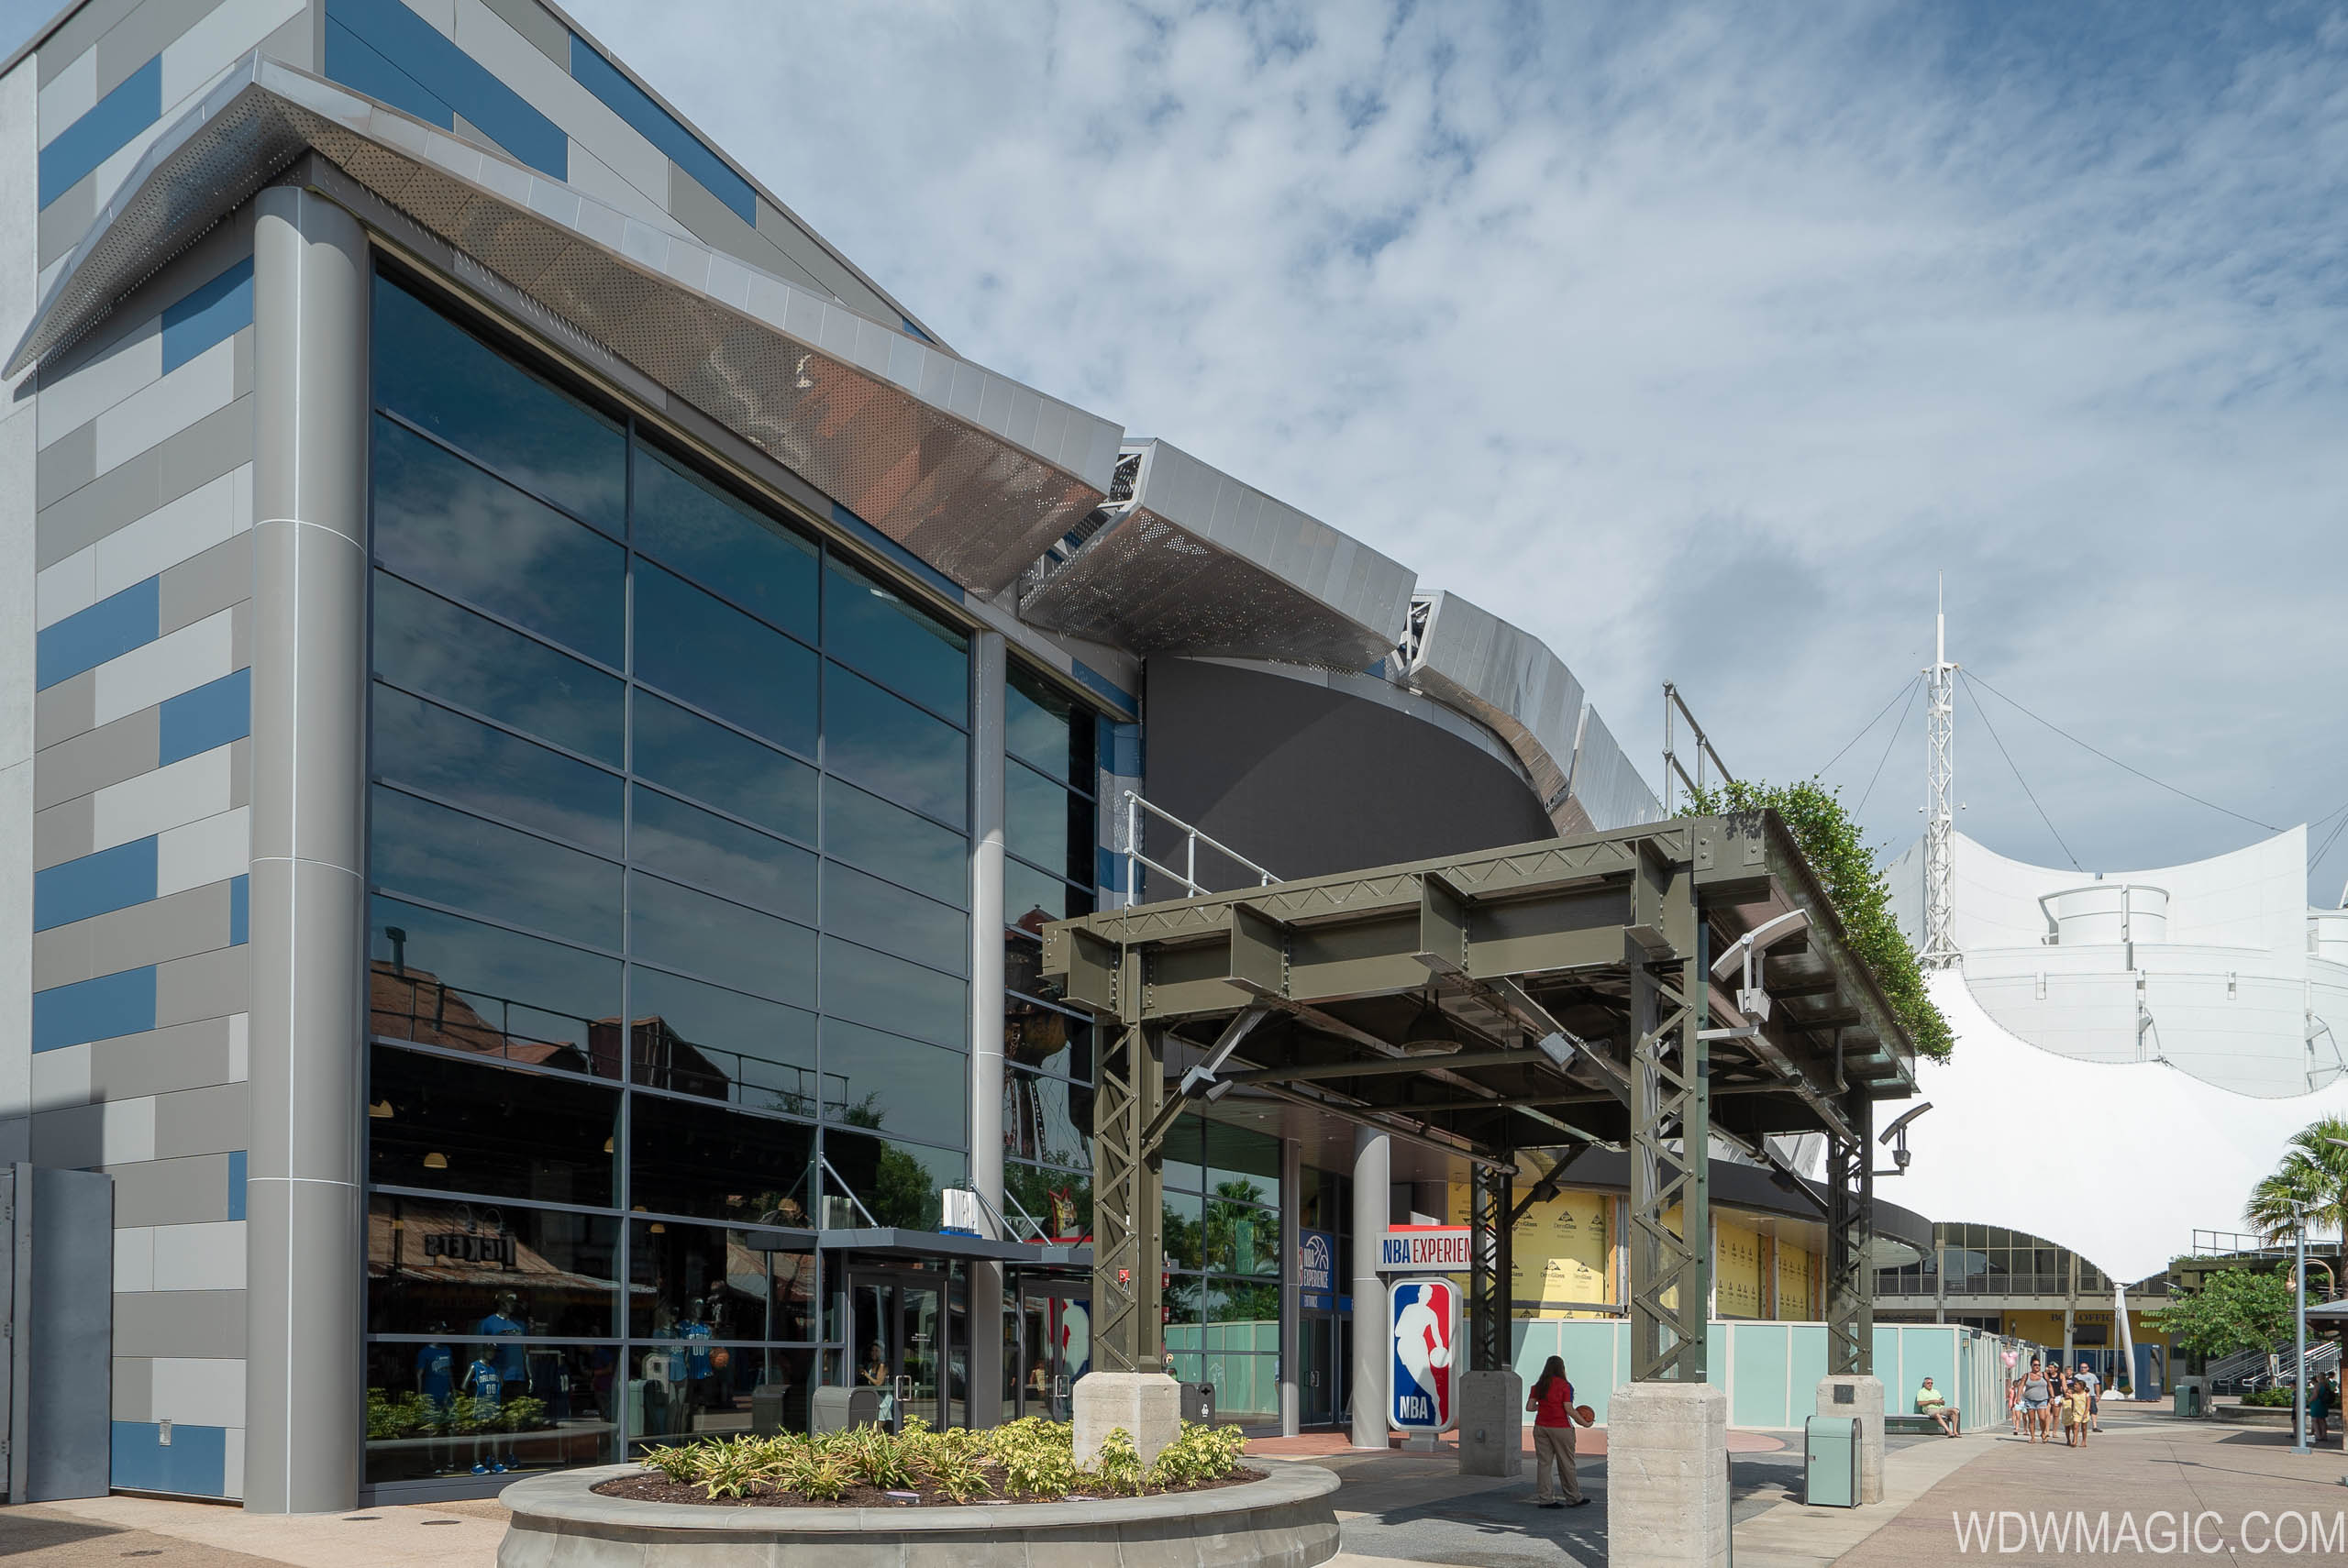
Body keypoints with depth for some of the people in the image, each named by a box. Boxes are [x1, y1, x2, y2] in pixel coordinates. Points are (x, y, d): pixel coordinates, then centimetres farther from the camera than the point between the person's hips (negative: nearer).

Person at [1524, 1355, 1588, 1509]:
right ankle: (1574, 1498, 16)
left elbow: (1529, 1407, 3)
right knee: (1566, 1464, 6)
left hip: (1541, 1427, 4)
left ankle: (1544, 1498, 5)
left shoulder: (1538, 1386, 5)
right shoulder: (1565, 1386, -8)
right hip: (1560, 1427, -4)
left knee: (1543, 1462, 6)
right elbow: (1569, 1409, -13)